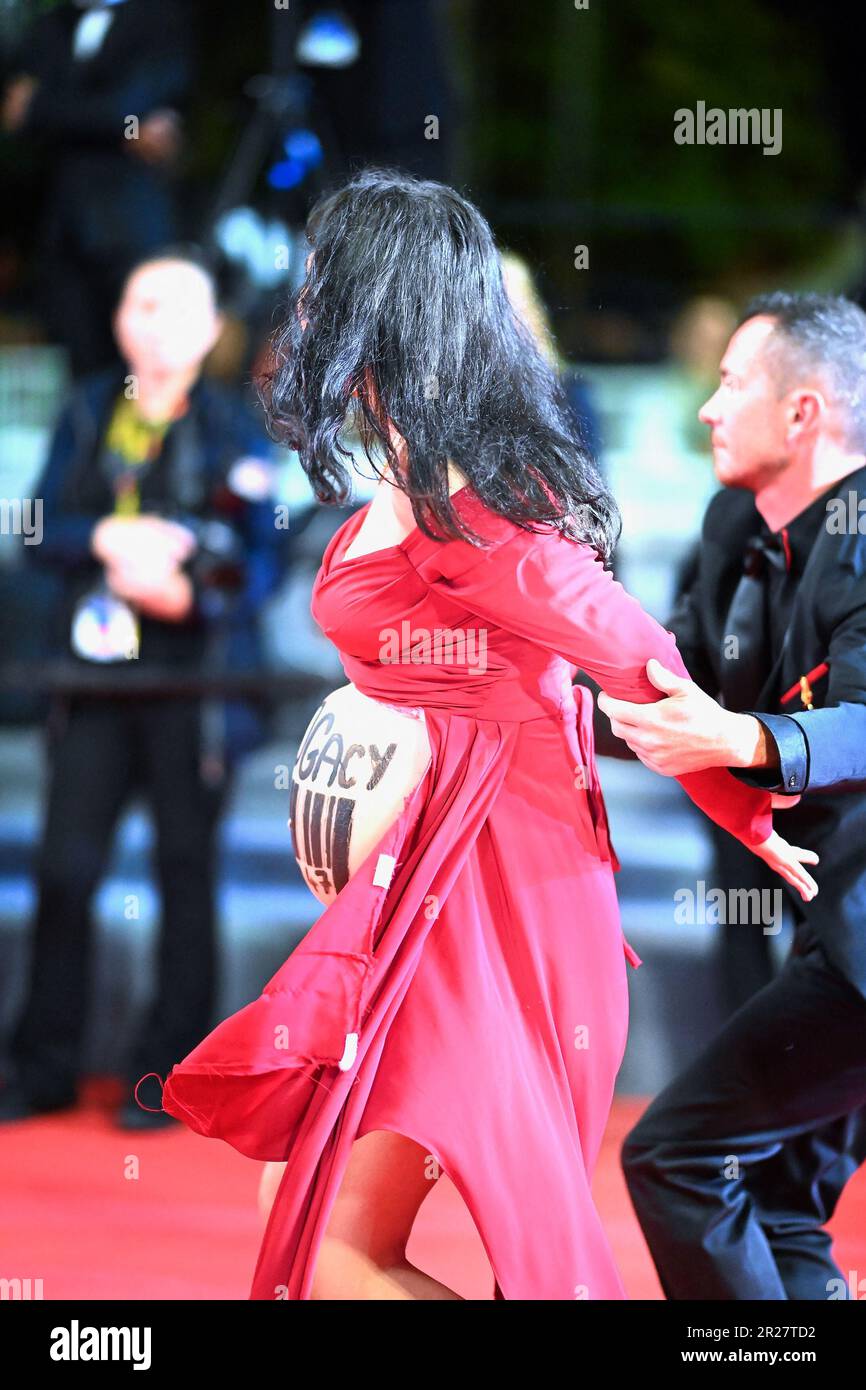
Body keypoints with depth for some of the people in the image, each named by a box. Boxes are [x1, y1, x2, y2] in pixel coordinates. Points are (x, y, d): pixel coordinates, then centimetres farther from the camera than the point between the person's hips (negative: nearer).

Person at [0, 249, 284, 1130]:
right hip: (96, 676, 3)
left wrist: (189, 592, -24)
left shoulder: (231, 429, -1)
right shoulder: (89, 413, 9)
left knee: (185, 873, 2)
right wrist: (107, 538, -15)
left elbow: (260, 562, -6)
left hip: (193, 681, -3)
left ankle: (165, 1075, 9)